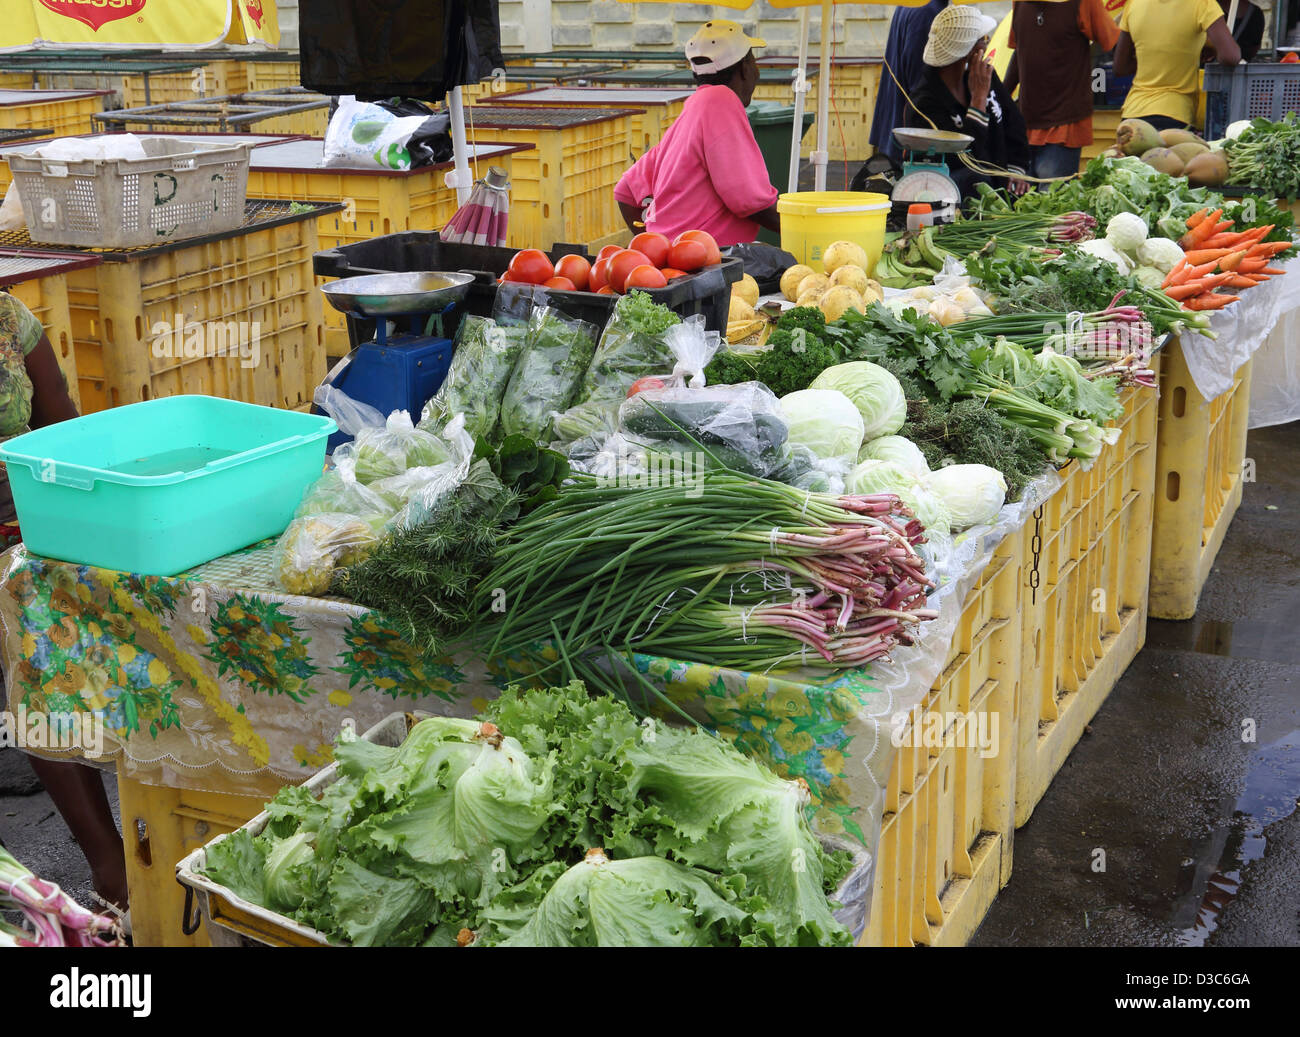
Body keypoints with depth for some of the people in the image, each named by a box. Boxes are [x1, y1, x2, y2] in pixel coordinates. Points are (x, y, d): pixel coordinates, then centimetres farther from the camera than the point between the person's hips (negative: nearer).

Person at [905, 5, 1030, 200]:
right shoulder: (924, 103, -17)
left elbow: (1013, 121, 19)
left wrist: (1015, 171, 6)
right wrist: (979, 96, -21)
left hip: (998, 184, 6)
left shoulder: (984, 74, 8)